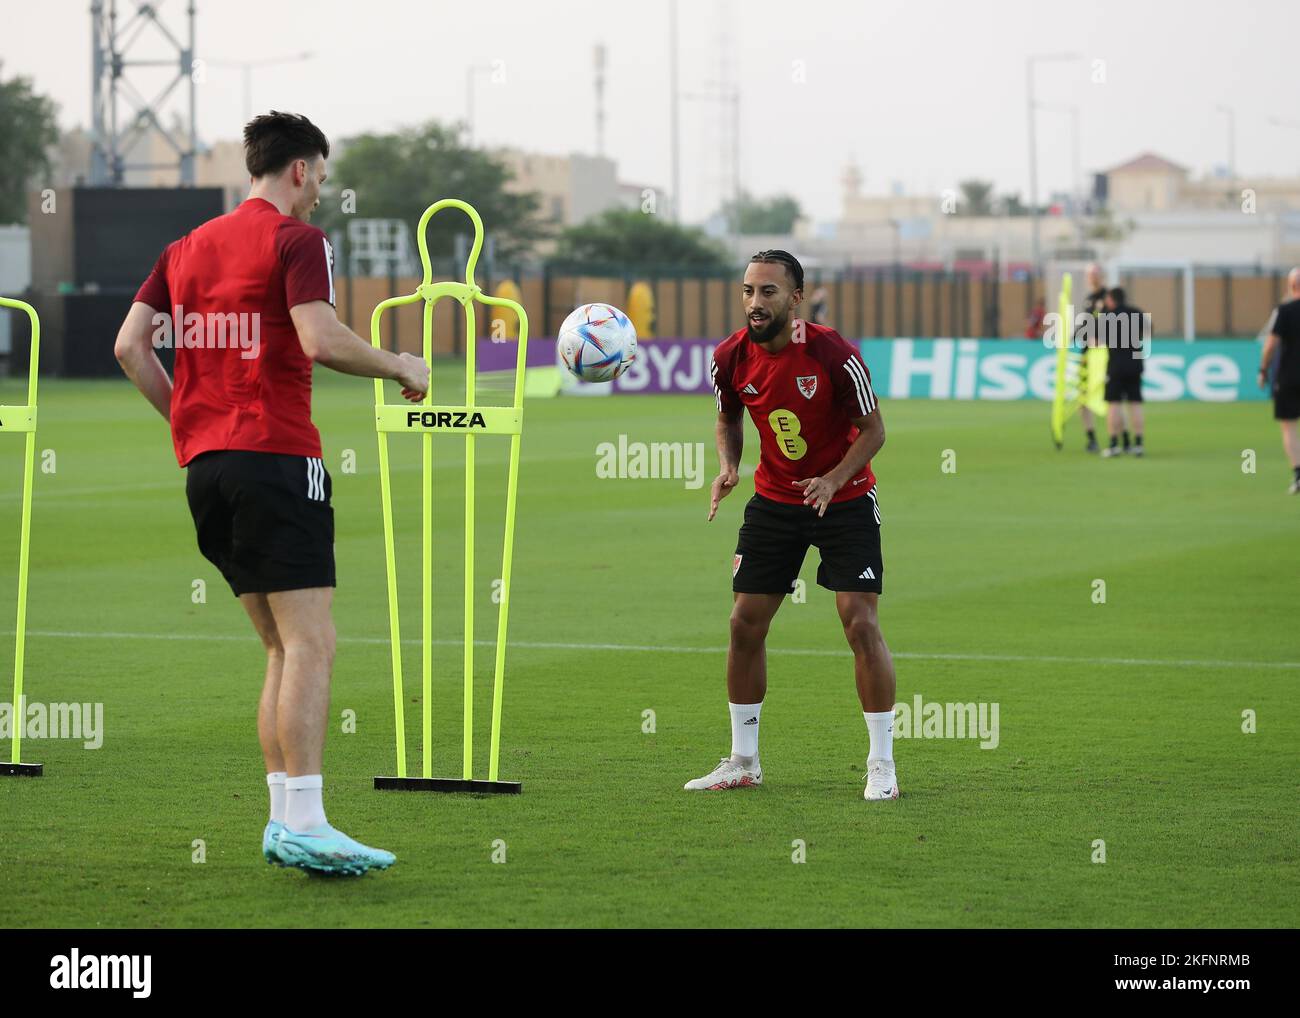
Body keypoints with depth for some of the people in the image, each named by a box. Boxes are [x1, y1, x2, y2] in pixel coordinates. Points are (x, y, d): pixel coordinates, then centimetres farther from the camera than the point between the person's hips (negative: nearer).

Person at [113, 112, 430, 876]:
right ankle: (304, 823, -21)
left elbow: (131, 344, 13)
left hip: (205, 462, 8)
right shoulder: (296, 239, -4)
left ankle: (285, 820, 6)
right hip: (276, 457, -8)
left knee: (284, 647, 12)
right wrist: (402, 368, -3)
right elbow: (320, 340, -18)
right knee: (311, 643, -11)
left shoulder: (190, 246, 18)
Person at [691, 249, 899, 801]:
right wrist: (728, 466, -9)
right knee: (745, 624, 2)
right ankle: (743, 761, 15)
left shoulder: (832, 353, -22)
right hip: (773, 501, 4)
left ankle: (881, 763, -3)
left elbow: (873, 429, -12)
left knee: (860, 622, -13)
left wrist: (833, 480, -27)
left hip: (844, 499, -4)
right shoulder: (730, 358, -9)